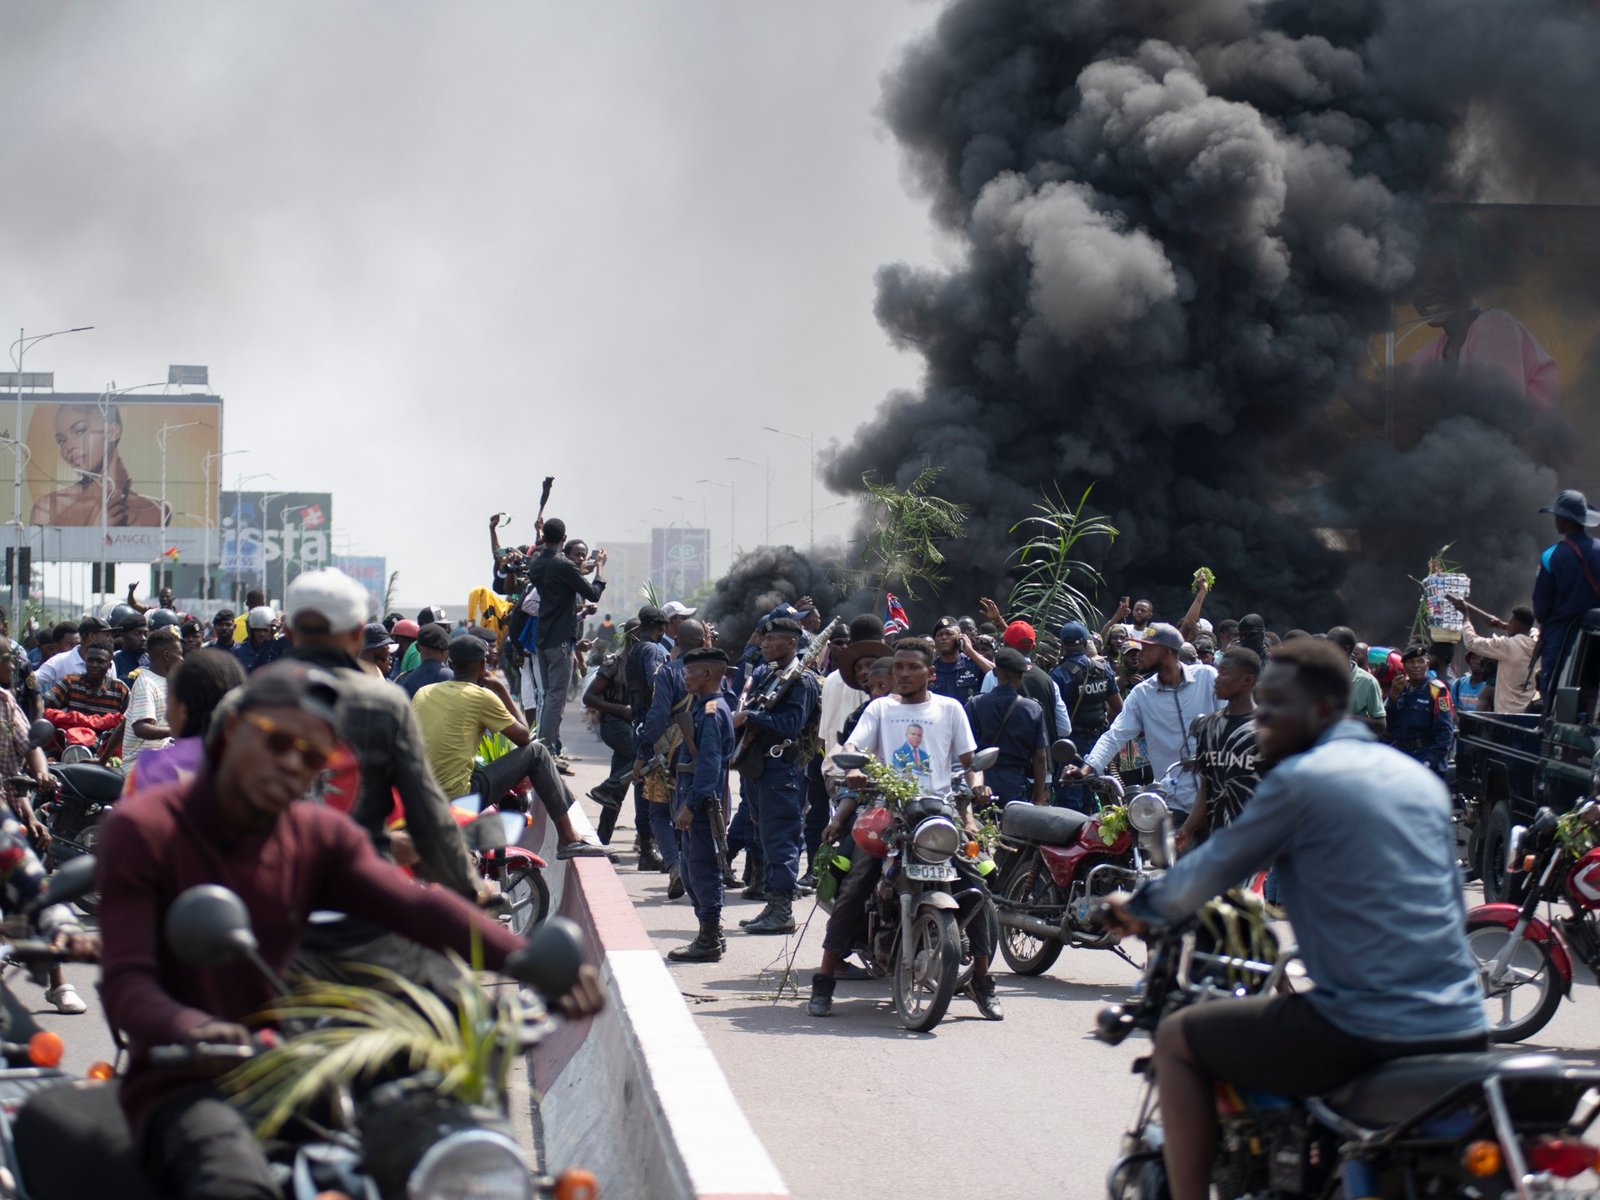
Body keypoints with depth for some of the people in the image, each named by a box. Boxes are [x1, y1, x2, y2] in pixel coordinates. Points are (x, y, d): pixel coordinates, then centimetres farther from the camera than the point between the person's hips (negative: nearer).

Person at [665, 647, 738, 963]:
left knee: (702, 868, -5)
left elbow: (709, 764, -23)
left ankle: (709, 940, 0)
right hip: (693, 798, 10)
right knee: (691, 867, 16)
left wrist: (691, 804, -25)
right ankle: (710, 934, 25)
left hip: (704, 802, -10)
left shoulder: (712, 712, -17)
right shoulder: (701, 706, 14)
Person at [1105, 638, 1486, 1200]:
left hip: (1365, 1033, -7)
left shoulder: (1299, 779, -6)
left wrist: (1140, 908, 21)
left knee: (1177, 1038, 9)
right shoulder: (1422, 779, 16)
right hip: (1462, 1029, 7)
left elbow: (1208, 873, 1)